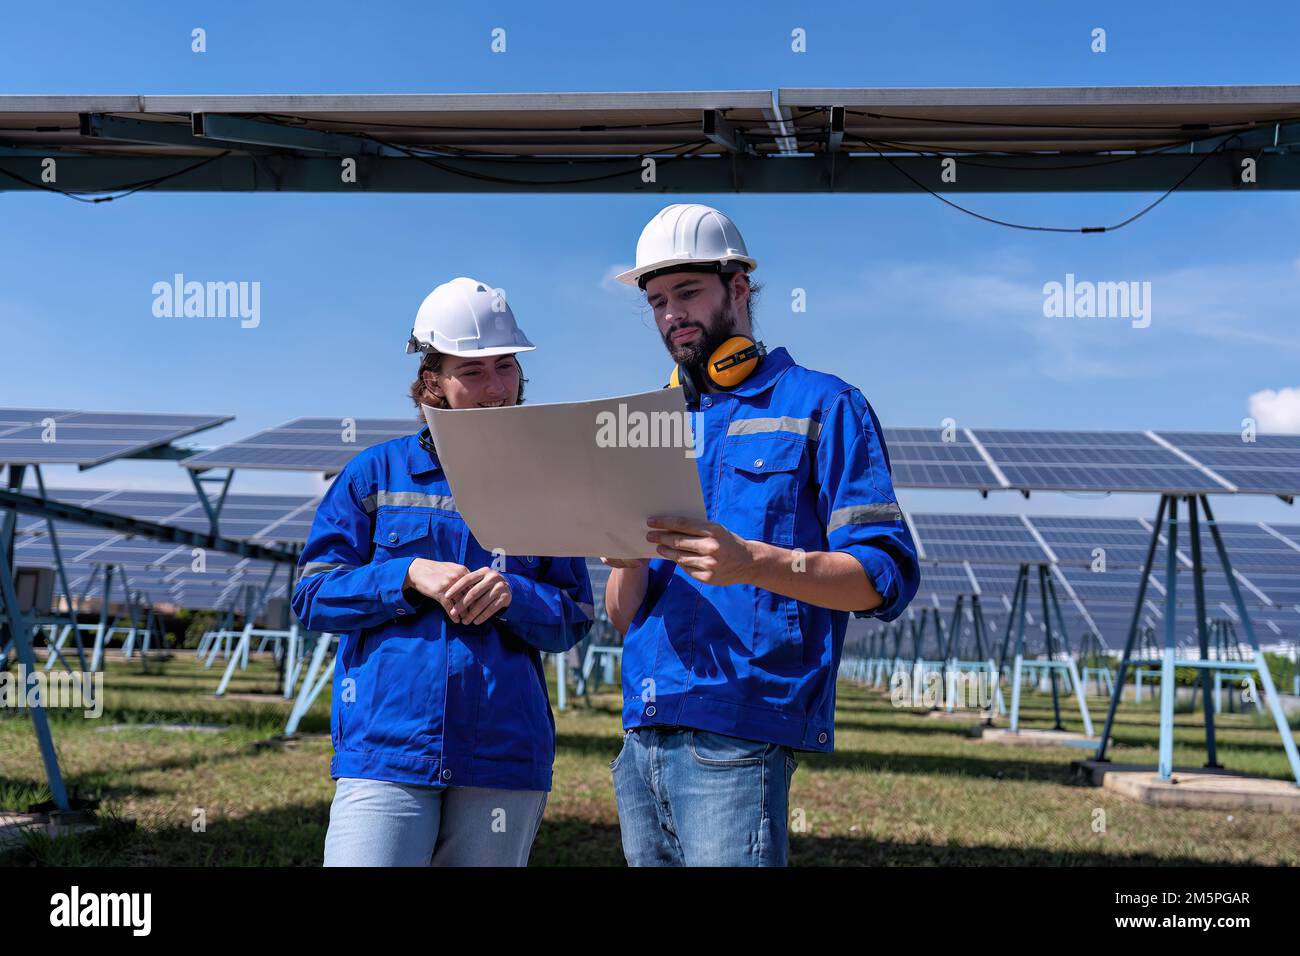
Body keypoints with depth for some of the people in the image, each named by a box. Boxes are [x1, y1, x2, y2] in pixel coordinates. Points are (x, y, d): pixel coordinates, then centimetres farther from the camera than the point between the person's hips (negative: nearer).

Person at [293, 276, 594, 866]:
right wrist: (408, 577, -10)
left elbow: (574, 622, 9)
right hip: (384, 748, -1)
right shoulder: (375, 474, 7)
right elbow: (312, 595, 4)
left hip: (503, 757, 2)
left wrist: (512, 594, -12)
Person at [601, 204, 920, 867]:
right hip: (642, 737, 6)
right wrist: (627, 561, -8)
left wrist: (750, 561, -22)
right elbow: (624, 617, 15)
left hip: (737, 737, -6)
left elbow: (886, 577, -8)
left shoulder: (821, 406, 2)